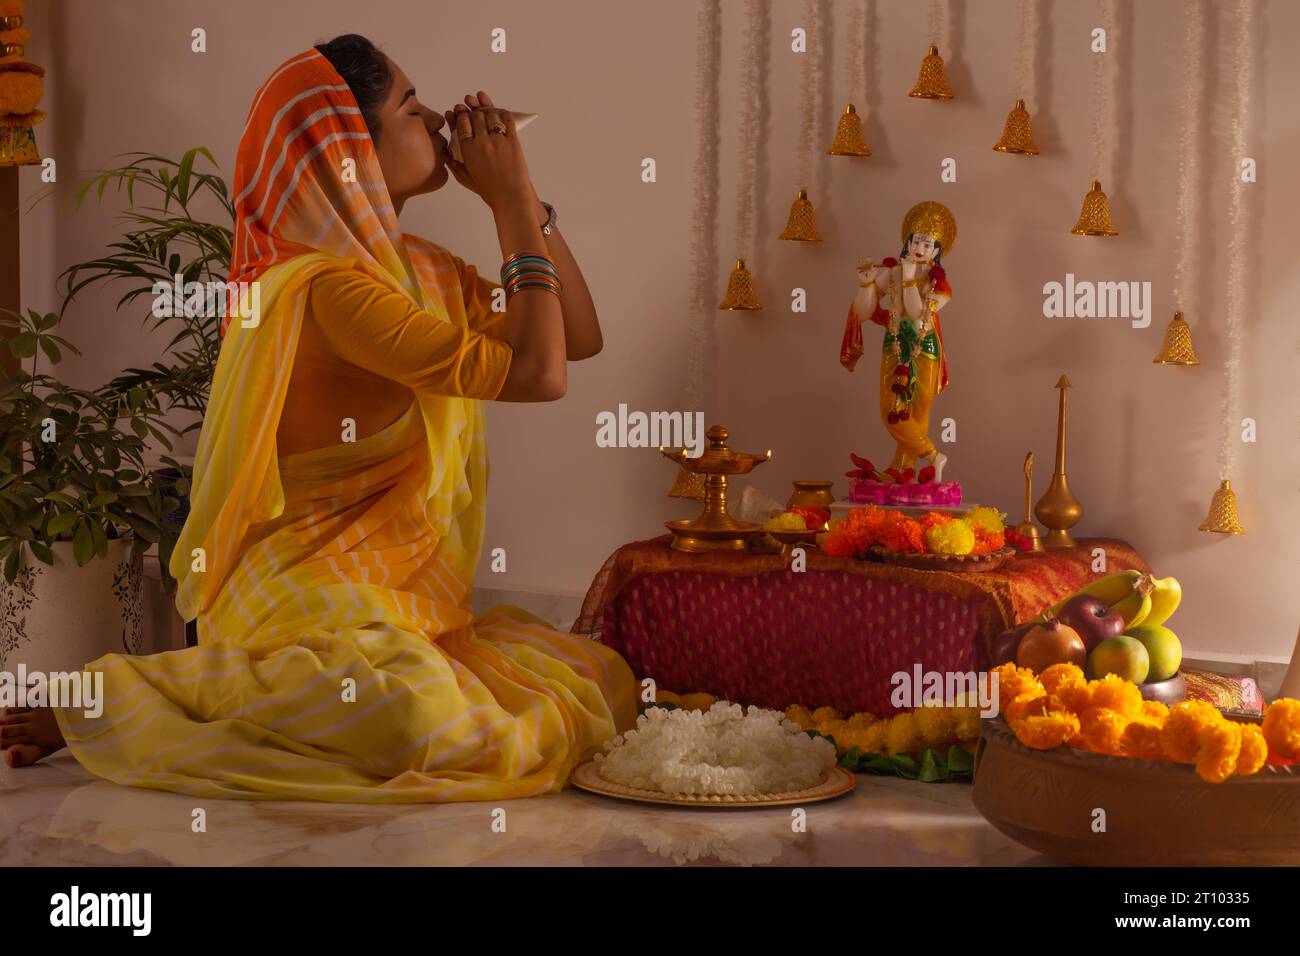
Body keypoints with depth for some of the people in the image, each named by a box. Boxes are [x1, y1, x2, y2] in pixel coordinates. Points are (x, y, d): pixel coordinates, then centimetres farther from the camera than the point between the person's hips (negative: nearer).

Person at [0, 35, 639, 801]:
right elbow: (539, 375, -20)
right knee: (434, 728, -34)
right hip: (311, 594, -9)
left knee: (606, 680, -3)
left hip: (402, 600, 9)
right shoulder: (330, 286, -18)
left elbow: (581, 336, 14)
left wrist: (519, 199, 6)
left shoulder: (421, 270, 13)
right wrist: (514, 203, -11)